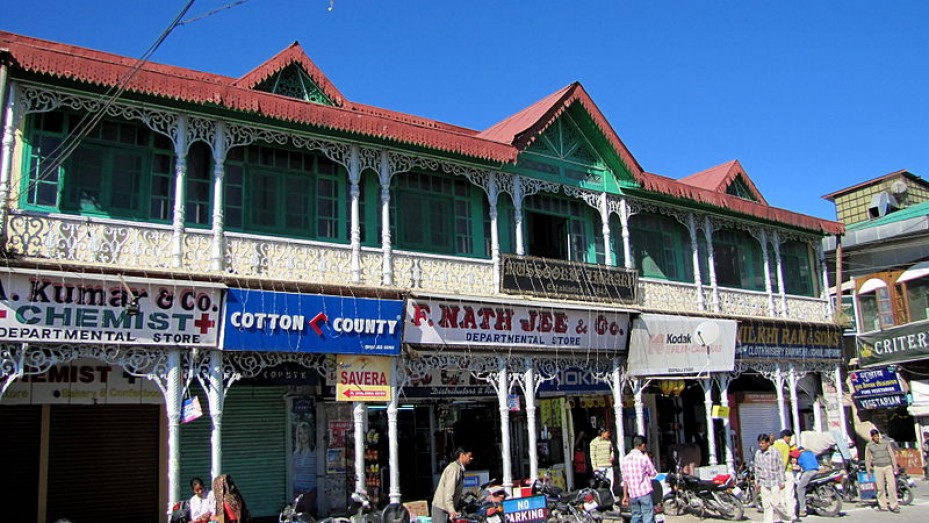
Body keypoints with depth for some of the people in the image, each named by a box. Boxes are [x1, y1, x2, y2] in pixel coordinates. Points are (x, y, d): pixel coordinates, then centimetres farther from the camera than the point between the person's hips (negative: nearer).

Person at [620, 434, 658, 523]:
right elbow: (653, 474, -1)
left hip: (632, 494, 5)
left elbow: (625, 480, 8)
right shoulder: (643, 457, -10)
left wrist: (625, 496, 12)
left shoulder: (624, 459, 5)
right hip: (644, 492, -5)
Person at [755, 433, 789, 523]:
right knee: (766, 504, 5)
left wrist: (782, 482, -5)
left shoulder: (775, 453, -9)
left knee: (775, 502, -5)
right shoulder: (758, 453, 4)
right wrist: (757, 482, 14)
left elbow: (781, 467, -4)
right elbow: (757, 469, 12)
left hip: (775, 482, -4)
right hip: (764, 483, 4)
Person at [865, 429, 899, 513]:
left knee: (892, 486, -7)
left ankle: (894, 505, -2)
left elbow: (892, 454, 10)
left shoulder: (886, 443, 7)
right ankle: (883, 505, 7)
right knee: (880, 488, -1)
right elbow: (867, 459, 10)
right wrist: (868, 470, 7)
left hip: (888, 466, 0)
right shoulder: (869, 446, 6)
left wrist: (895, 466, 5)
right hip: (877, 468, 0)